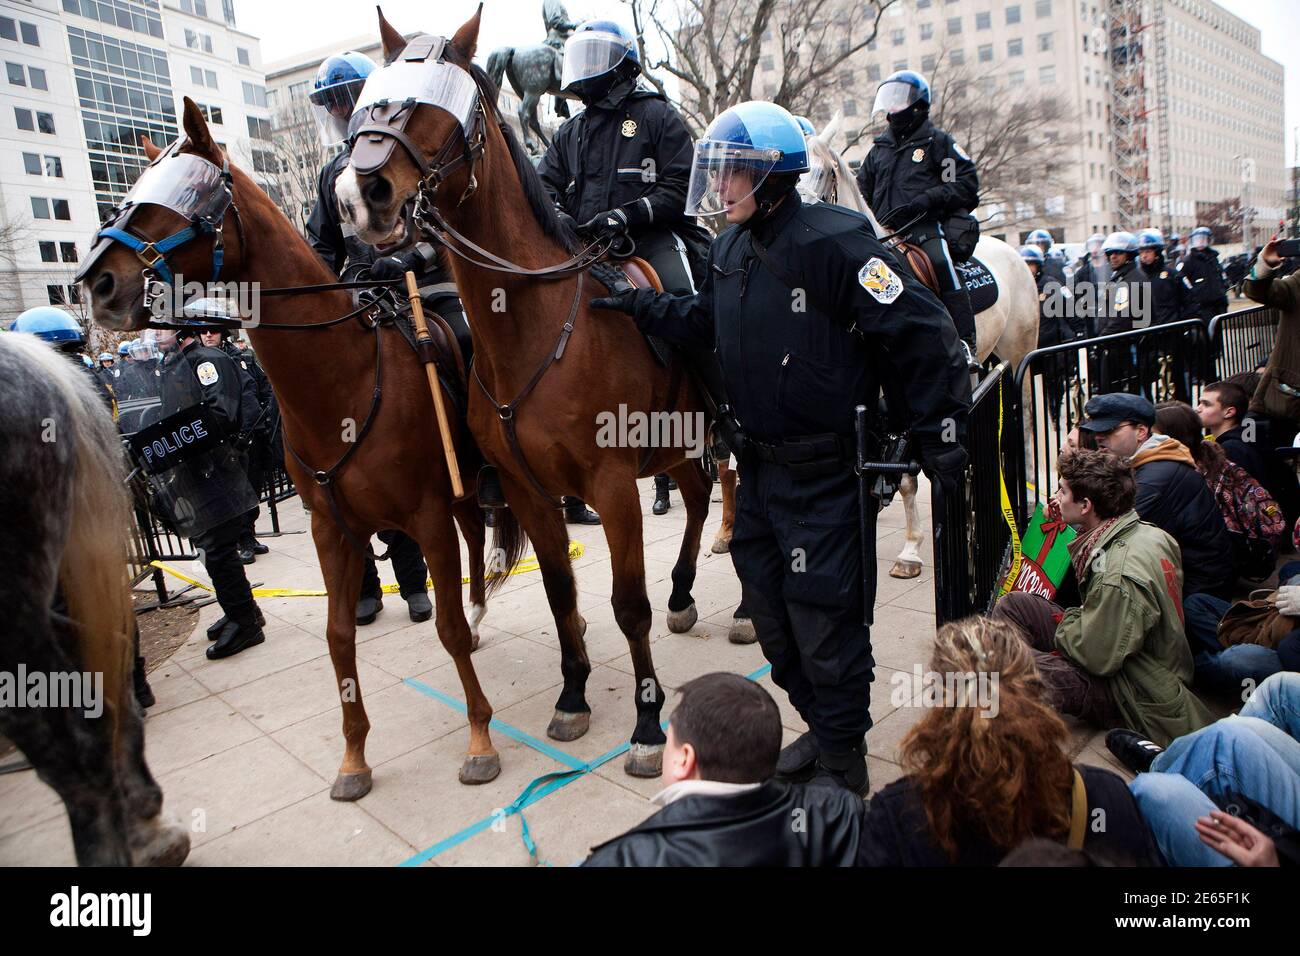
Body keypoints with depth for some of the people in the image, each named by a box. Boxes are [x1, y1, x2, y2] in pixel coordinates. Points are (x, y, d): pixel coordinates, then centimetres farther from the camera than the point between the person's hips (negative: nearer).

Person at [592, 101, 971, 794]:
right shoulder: (731, 248, 5)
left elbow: (924, 339, -18)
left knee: (823, 619, 4)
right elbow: (704, 324, 20)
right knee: (768, 609, 18)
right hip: (760, 468, 8)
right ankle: (822, 727, 42)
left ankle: (842, 763, 27)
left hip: (826, 473, -8)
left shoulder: (834, 242, -19)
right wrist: (638, 305, 8)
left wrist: (938, 443, -16)